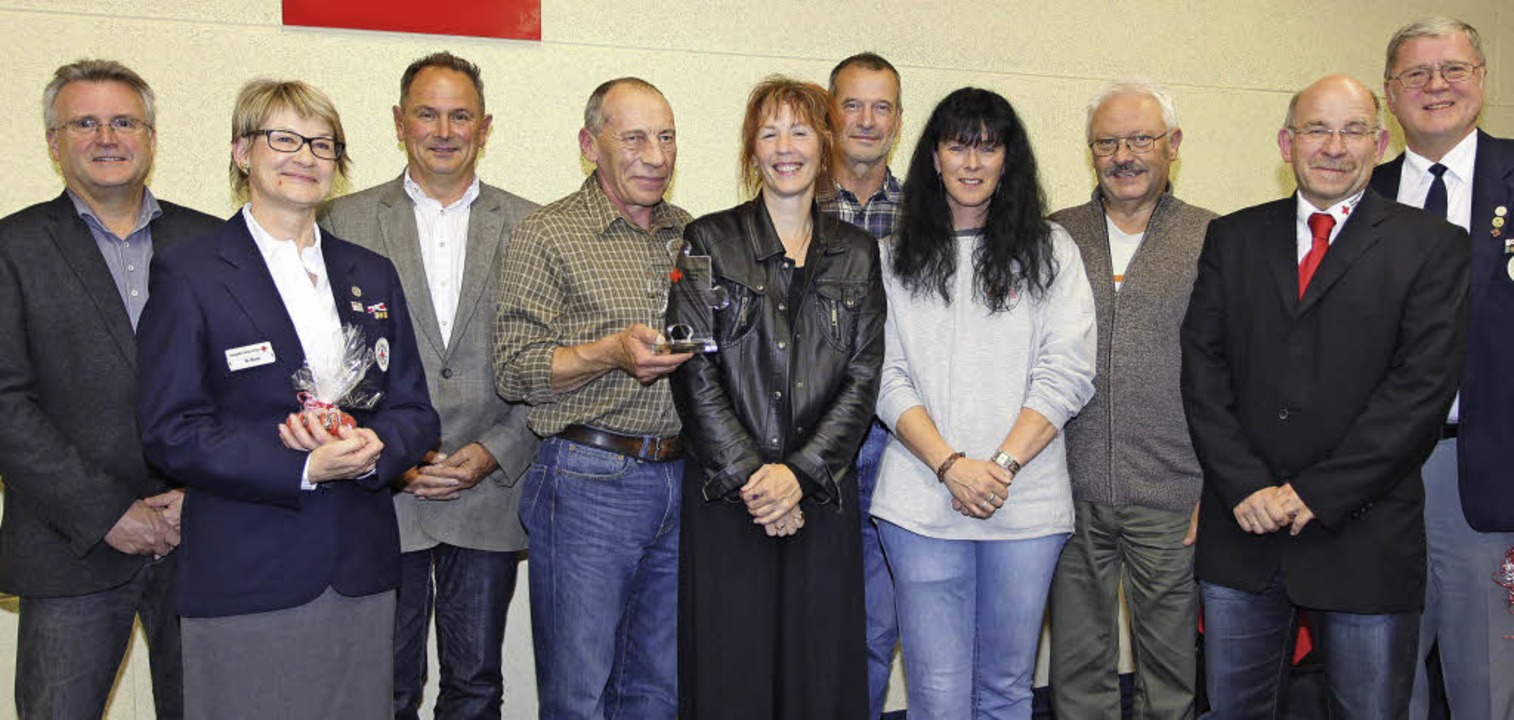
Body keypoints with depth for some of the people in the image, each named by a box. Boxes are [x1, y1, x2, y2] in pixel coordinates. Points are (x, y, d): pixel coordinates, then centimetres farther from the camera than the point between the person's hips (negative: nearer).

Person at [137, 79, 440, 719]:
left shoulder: (371, 274, 13)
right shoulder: (189, 273, -1)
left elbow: (414, 411, 10)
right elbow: (170, 432, -8)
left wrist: (373, 449, -12)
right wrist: (305, 468, -18)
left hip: (362, 574, 4)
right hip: (244, 579, -4)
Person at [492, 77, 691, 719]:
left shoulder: (689, 234, 14)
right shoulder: (547, 236, -3)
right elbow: (511, 370, -9)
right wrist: (610, 353, -22)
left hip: (680, 479, 5)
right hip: (589, 484, -5)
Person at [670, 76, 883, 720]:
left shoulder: (857, 254, 10)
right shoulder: (709, 243, 3)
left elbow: (863, 377, 2)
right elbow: (694, 372, -5)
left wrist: (800, 472, -10)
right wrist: (749, 476, -11)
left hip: (822, 496, 2)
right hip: (725, 498, -2)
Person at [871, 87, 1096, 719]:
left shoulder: (1050, 251, 7)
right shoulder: (898, 257, 8)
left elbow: (1067, 373, -1)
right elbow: (888, 379, 2)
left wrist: (1002, 467, -12)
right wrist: (951, 466, -11)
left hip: (1026, 502, 0)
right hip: (923, 501, 0)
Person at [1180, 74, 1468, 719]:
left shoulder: (1433, 246, 0)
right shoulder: (1232, 238, 9)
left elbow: (1424, 383, -9)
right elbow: (1202, 365, 2)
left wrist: (1316, 493, -14)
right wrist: (1245, 485, -9)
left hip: (1363, 537, -2)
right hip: (1242, 527, 3)